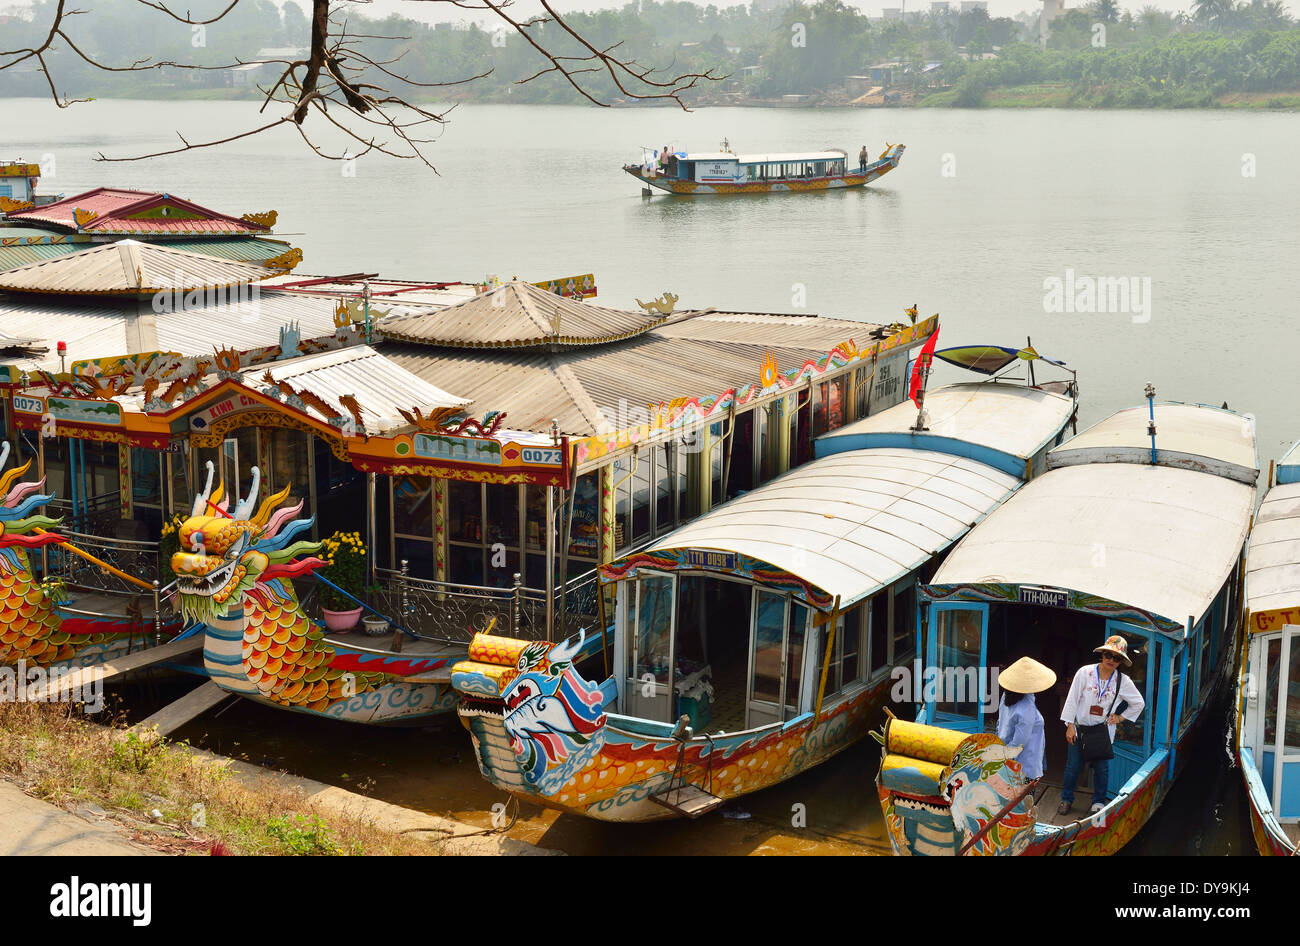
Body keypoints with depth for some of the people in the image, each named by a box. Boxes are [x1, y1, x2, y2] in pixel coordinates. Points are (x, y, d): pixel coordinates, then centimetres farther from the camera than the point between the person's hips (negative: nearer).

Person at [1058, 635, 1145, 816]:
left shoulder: (1123, 681, -4)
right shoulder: (1085, 672, -8)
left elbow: (1139, 703, 12)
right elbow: (1072, 699, -4)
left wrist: (1120, 717, 7)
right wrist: (1070, 725, -6)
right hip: (1080, 727, -1)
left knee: (1102, 767, 7)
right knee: (1073, 766, 6)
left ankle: (1099, 801, 27)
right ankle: (1066, 800, 23)